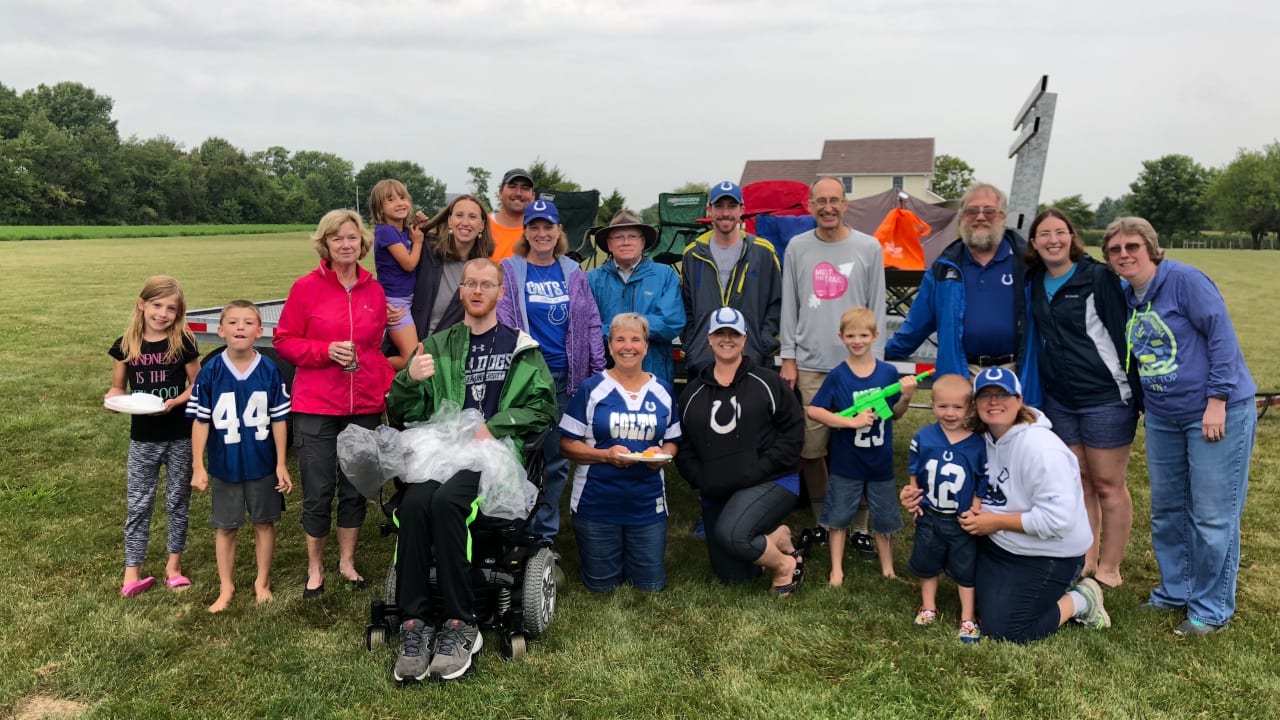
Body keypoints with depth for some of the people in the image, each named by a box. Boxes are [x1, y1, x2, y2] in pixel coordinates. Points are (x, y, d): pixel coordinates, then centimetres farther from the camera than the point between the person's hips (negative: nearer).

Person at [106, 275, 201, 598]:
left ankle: (174, 563, 23)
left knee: (178, 501, 10)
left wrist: (174, 402, -19)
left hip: (180, 435, -1)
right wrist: (113, 399, -14)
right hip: (143, 437, 2)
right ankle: (132, 571, 14)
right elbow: (118, 387, 8)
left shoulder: (183, 343, -7)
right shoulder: (125, 345, -2)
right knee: (137, 504, 6)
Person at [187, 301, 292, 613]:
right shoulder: (210, 372, -10)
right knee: (225, 527, 13)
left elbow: (279, 420, -3)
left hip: (263, 465, 0)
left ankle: (262, 582, 30)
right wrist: (198, 467, -8)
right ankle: (226, 587, 28)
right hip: (224, 466, 0)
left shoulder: (270, 371, -9)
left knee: (264, 523, 13)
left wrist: (281, 464, -3)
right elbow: (201, 421, -6)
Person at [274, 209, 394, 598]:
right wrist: (326, 350, -18)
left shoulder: (375, 291, 5)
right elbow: (284, 342, -3)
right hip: (316, 407, -3)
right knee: (318, 492, 5)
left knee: (355, 488, 14)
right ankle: (315, 568, 24)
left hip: (364, 406, 3)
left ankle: (347, 561, 31)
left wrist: (387, 384, 2)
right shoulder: (307, 287, -5)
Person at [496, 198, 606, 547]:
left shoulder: (573, 273, 9)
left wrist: (599, 372, 4)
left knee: (558, 456, 9)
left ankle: (546, 528, 22)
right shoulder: (510, 270, 1)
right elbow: (502, 323, -4)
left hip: (566, 376, 3)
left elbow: (592, 323, 9)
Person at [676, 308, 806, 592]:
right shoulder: (692, 393, 9)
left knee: (731, 534, -33)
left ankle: (785, 564, -4)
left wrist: (760, 470, -16)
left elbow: (793, 431, -6)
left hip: (771, 483, -5)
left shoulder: (768, 383, -2)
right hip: (716, 494, 6)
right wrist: (700, 479, -8)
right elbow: (683, 447, 9)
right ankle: (777, 538, 35)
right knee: (731, 575, 9)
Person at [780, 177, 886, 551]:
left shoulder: (869, 247, 4)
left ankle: (859, 527, 12)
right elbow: (789, 307, 8)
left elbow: (877, 308, 4)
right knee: (811, 449, 3)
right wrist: (788, 358, 4)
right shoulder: (797, 247, 7)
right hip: (809, 365, 1)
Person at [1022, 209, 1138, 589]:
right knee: (1079, 481, 13)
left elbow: (1123, 332, -12)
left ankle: (1109, 569, 15)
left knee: (1108, 484, 4)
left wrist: (1135, 393, -14)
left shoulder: (1099, 277, -10)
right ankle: (1086, 560, 25)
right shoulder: (1034, 283, 6)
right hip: (1058, 400, 5)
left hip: (1106, 397, -5)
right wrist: (1034, 392, 9)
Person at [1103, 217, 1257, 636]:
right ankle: (1175, 591, 30)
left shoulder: (1184, 280, -13)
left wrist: (1217, 401, -19)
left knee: (1212, 516, -1)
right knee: (1166, 511, 15)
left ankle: (1211, 609, 13)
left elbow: (1222, 337, -16)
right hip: (1163, 419, 7)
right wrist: (1147, 402, 12)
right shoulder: (1126, 300, 7)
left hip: (1217, 413, -7)